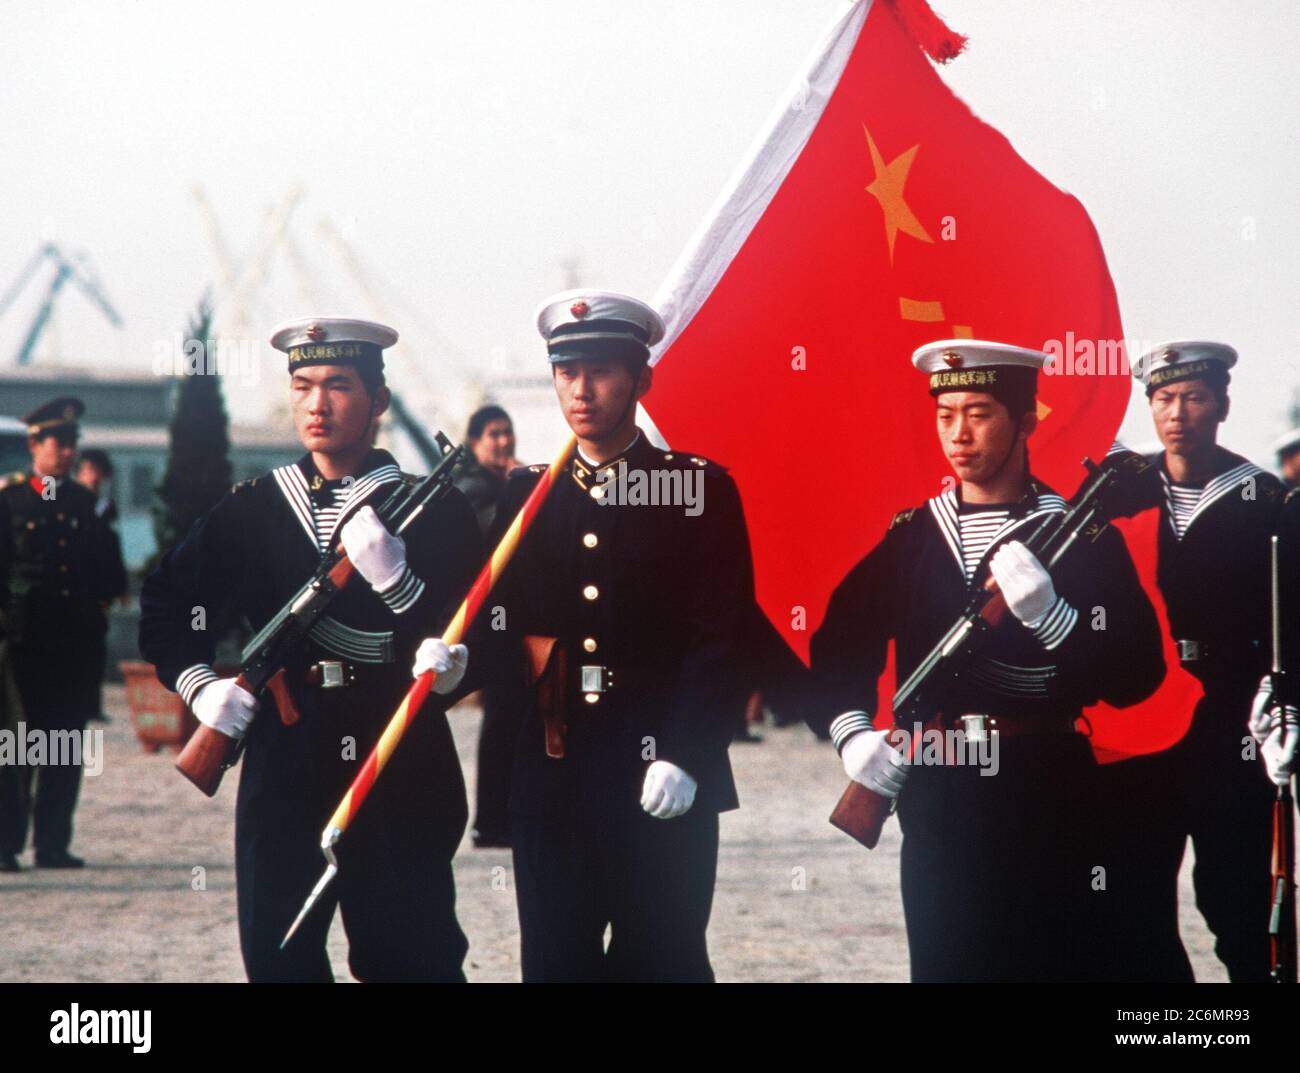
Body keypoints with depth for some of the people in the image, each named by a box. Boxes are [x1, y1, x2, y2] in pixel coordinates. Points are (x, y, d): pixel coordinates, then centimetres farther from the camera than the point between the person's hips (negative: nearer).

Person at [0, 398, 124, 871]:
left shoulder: (82, 501, 14)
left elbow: (107, 566, 21)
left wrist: (101, 599, 6)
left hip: (78, 642, 4)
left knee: (65, 747, 5)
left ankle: (53, 844, 10)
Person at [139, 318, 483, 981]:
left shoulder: (434, 511, 2)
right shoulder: (251, 511, 11)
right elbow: (165, 602, 18)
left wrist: (394, 576, -20)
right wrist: (197, 681, 1)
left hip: (403, 776, -2)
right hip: (286, 773, 3)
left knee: (412, 959, -3)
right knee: (279, 957, 1)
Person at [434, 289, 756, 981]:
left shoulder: (701, 489, -1)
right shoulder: (527, 495, 11)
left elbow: (719, 639, -6)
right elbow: (502, 623, 9)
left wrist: (684, 759, -14)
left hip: (661, 778, -3)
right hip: (552, 774, 3)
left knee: (661, 959, 1)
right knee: (555, 961, 6)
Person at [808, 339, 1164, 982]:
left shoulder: (1083, 537, 1)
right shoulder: (909, 539, 11)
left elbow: (1136, 677, -5)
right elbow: (838, 657, 13)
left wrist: (1048, 612, -20)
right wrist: (852, 735, -7)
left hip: (1050, 811, -2)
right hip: (939, 815, 2)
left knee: (1057, 963, 0)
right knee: (943, 962, 2)